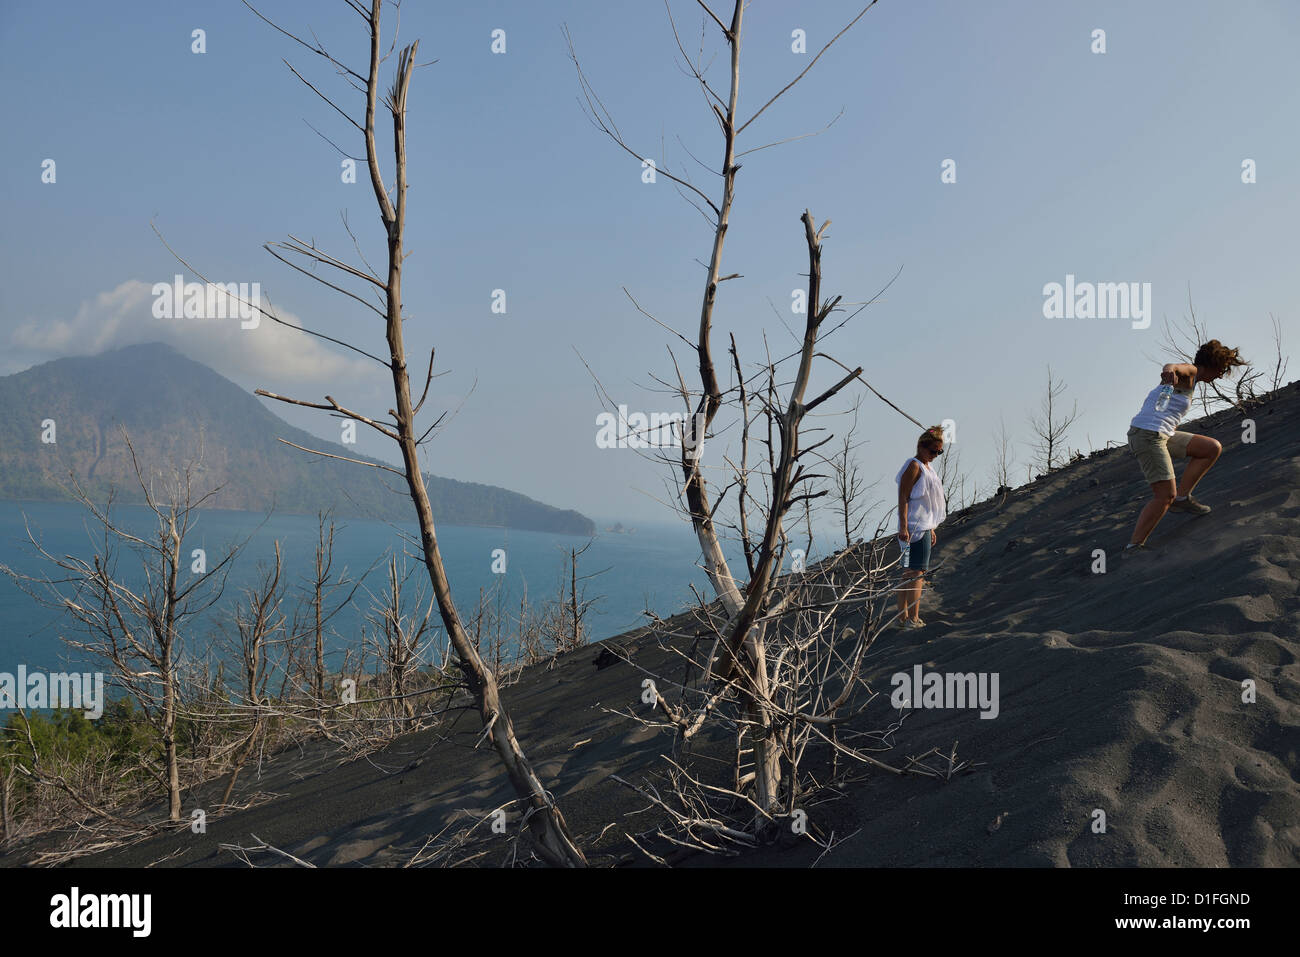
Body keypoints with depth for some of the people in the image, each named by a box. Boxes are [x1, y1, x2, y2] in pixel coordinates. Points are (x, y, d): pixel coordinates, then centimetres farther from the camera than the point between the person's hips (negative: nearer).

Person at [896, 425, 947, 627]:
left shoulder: (927, 467, 18)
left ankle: (903, 614, 18)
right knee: (917, 572, -11)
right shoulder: (914, 466, -11)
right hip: (914, 527, -10)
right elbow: (903, 498, -17)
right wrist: (903, 527, -23)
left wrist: (931, 528, 25)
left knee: (909, 572, 12)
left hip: (924, 525, 10)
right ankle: (913, 618, -11)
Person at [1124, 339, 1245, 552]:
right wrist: (1169, 371, -56)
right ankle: (1134, 547, -9)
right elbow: (1174, 367, -33)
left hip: (1162, 435, 10)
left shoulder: (1189, 378, 24)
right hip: (1148, 435, -10)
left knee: (1213, 448, 9)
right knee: (1165, 496, -12)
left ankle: (1182, 497, 9)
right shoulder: (1189, 371, -6)